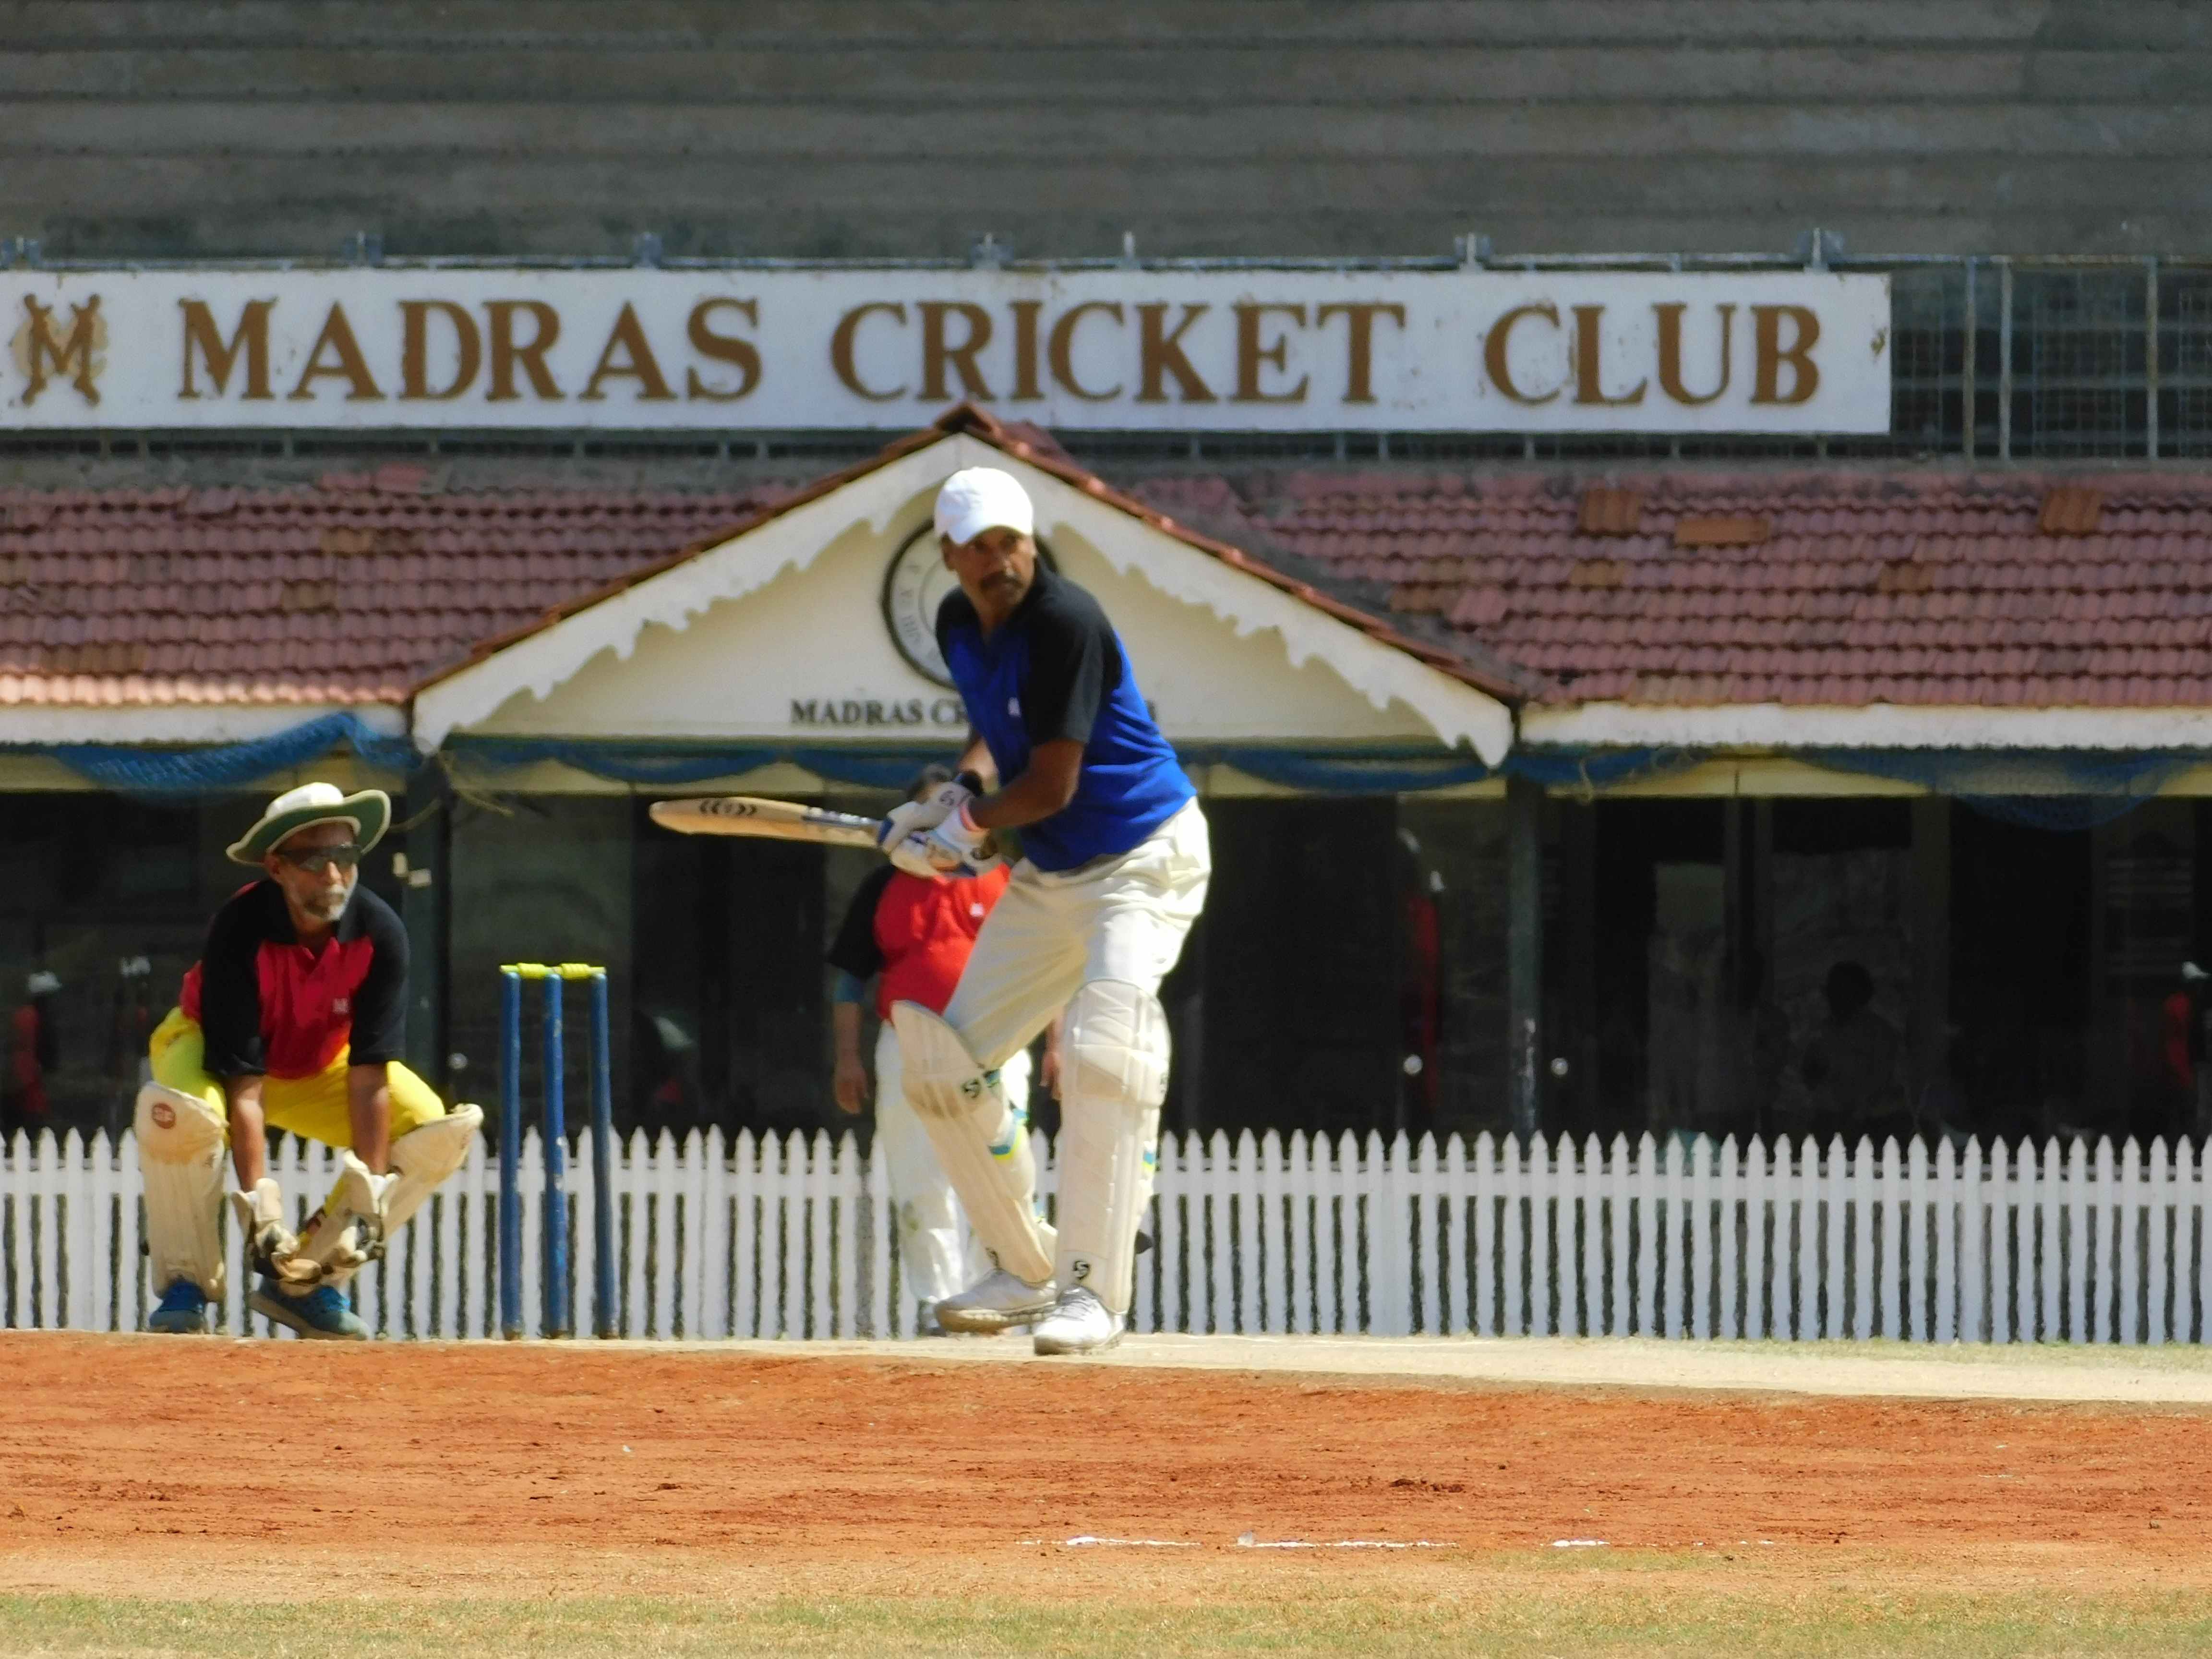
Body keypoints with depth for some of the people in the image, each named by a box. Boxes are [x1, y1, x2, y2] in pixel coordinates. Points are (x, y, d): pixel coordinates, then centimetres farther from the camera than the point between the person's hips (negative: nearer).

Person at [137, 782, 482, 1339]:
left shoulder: (379, 933, -25)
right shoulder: (239, 932, -33)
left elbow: (369, 1077, -24)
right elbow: (243, 1084, -34)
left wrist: (367, 1201, -31)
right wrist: (259, 1211, -40)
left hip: (322, 1067, 4)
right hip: (210, 1047, -4)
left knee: (440, 1135, -17)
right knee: (175, 1110, -39)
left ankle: (310, 1281, -5)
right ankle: (187, 1284, -17)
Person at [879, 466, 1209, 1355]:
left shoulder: (1064, 622, -23)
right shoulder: (958, 625, 2)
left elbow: (1052, 786, -23)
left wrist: (960, 826, -9)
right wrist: (965, 786, 0)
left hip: (1144, 858, -9)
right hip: (1048, 876, 9)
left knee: (1106, 1044, -28)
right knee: (943, 1062, 6)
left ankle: (1092, 1290, -27)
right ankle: (1025, 1271, 20)